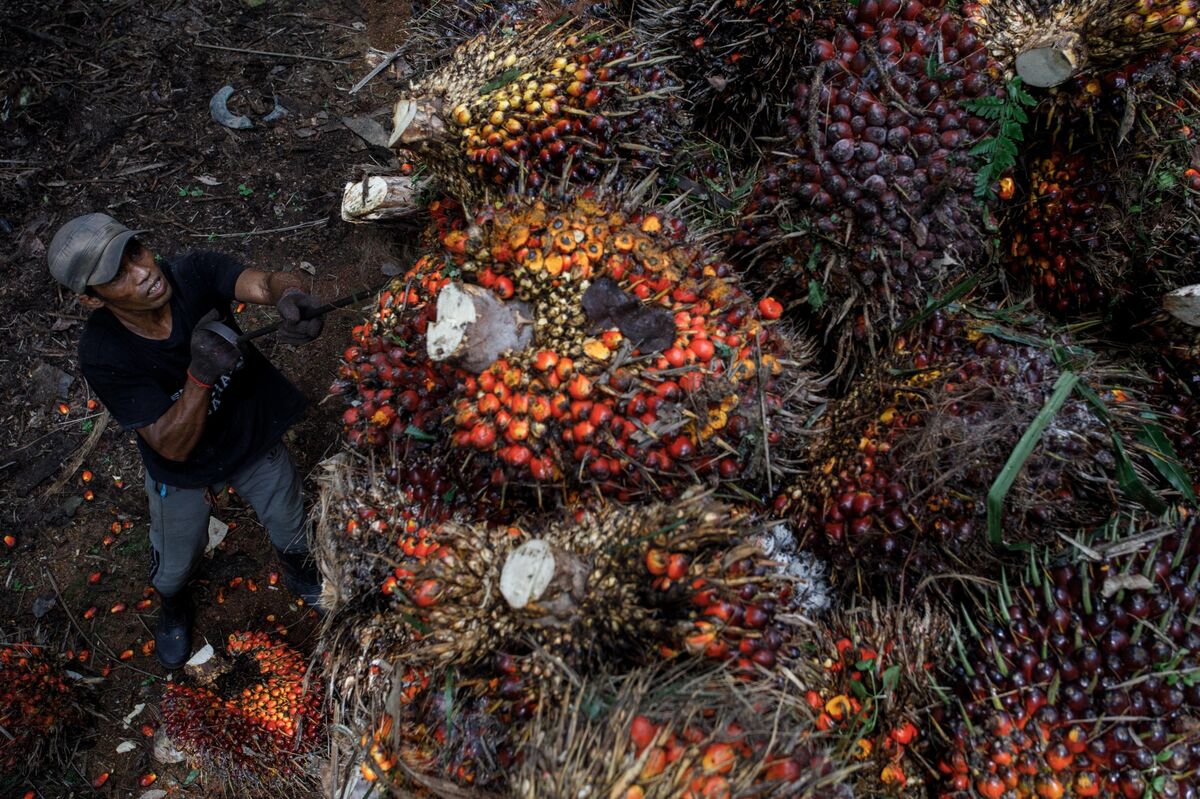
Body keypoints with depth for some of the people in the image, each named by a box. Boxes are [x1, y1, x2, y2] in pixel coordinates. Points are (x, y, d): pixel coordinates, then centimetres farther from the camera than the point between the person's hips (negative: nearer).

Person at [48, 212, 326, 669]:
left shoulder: (194, 273, -29)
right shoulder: (102, 356, -33)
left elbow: (263, 283, -47)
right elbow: (172, 445, -32)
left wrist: (288, 297, -71)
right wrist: (201, 375, -48)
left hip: (255, 432, 2)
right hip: (184, 472, -1)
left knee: (292, 537, 24)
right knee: (174, 567, 24)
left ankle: (300, 578, 61)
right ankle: (174, 608, 62)